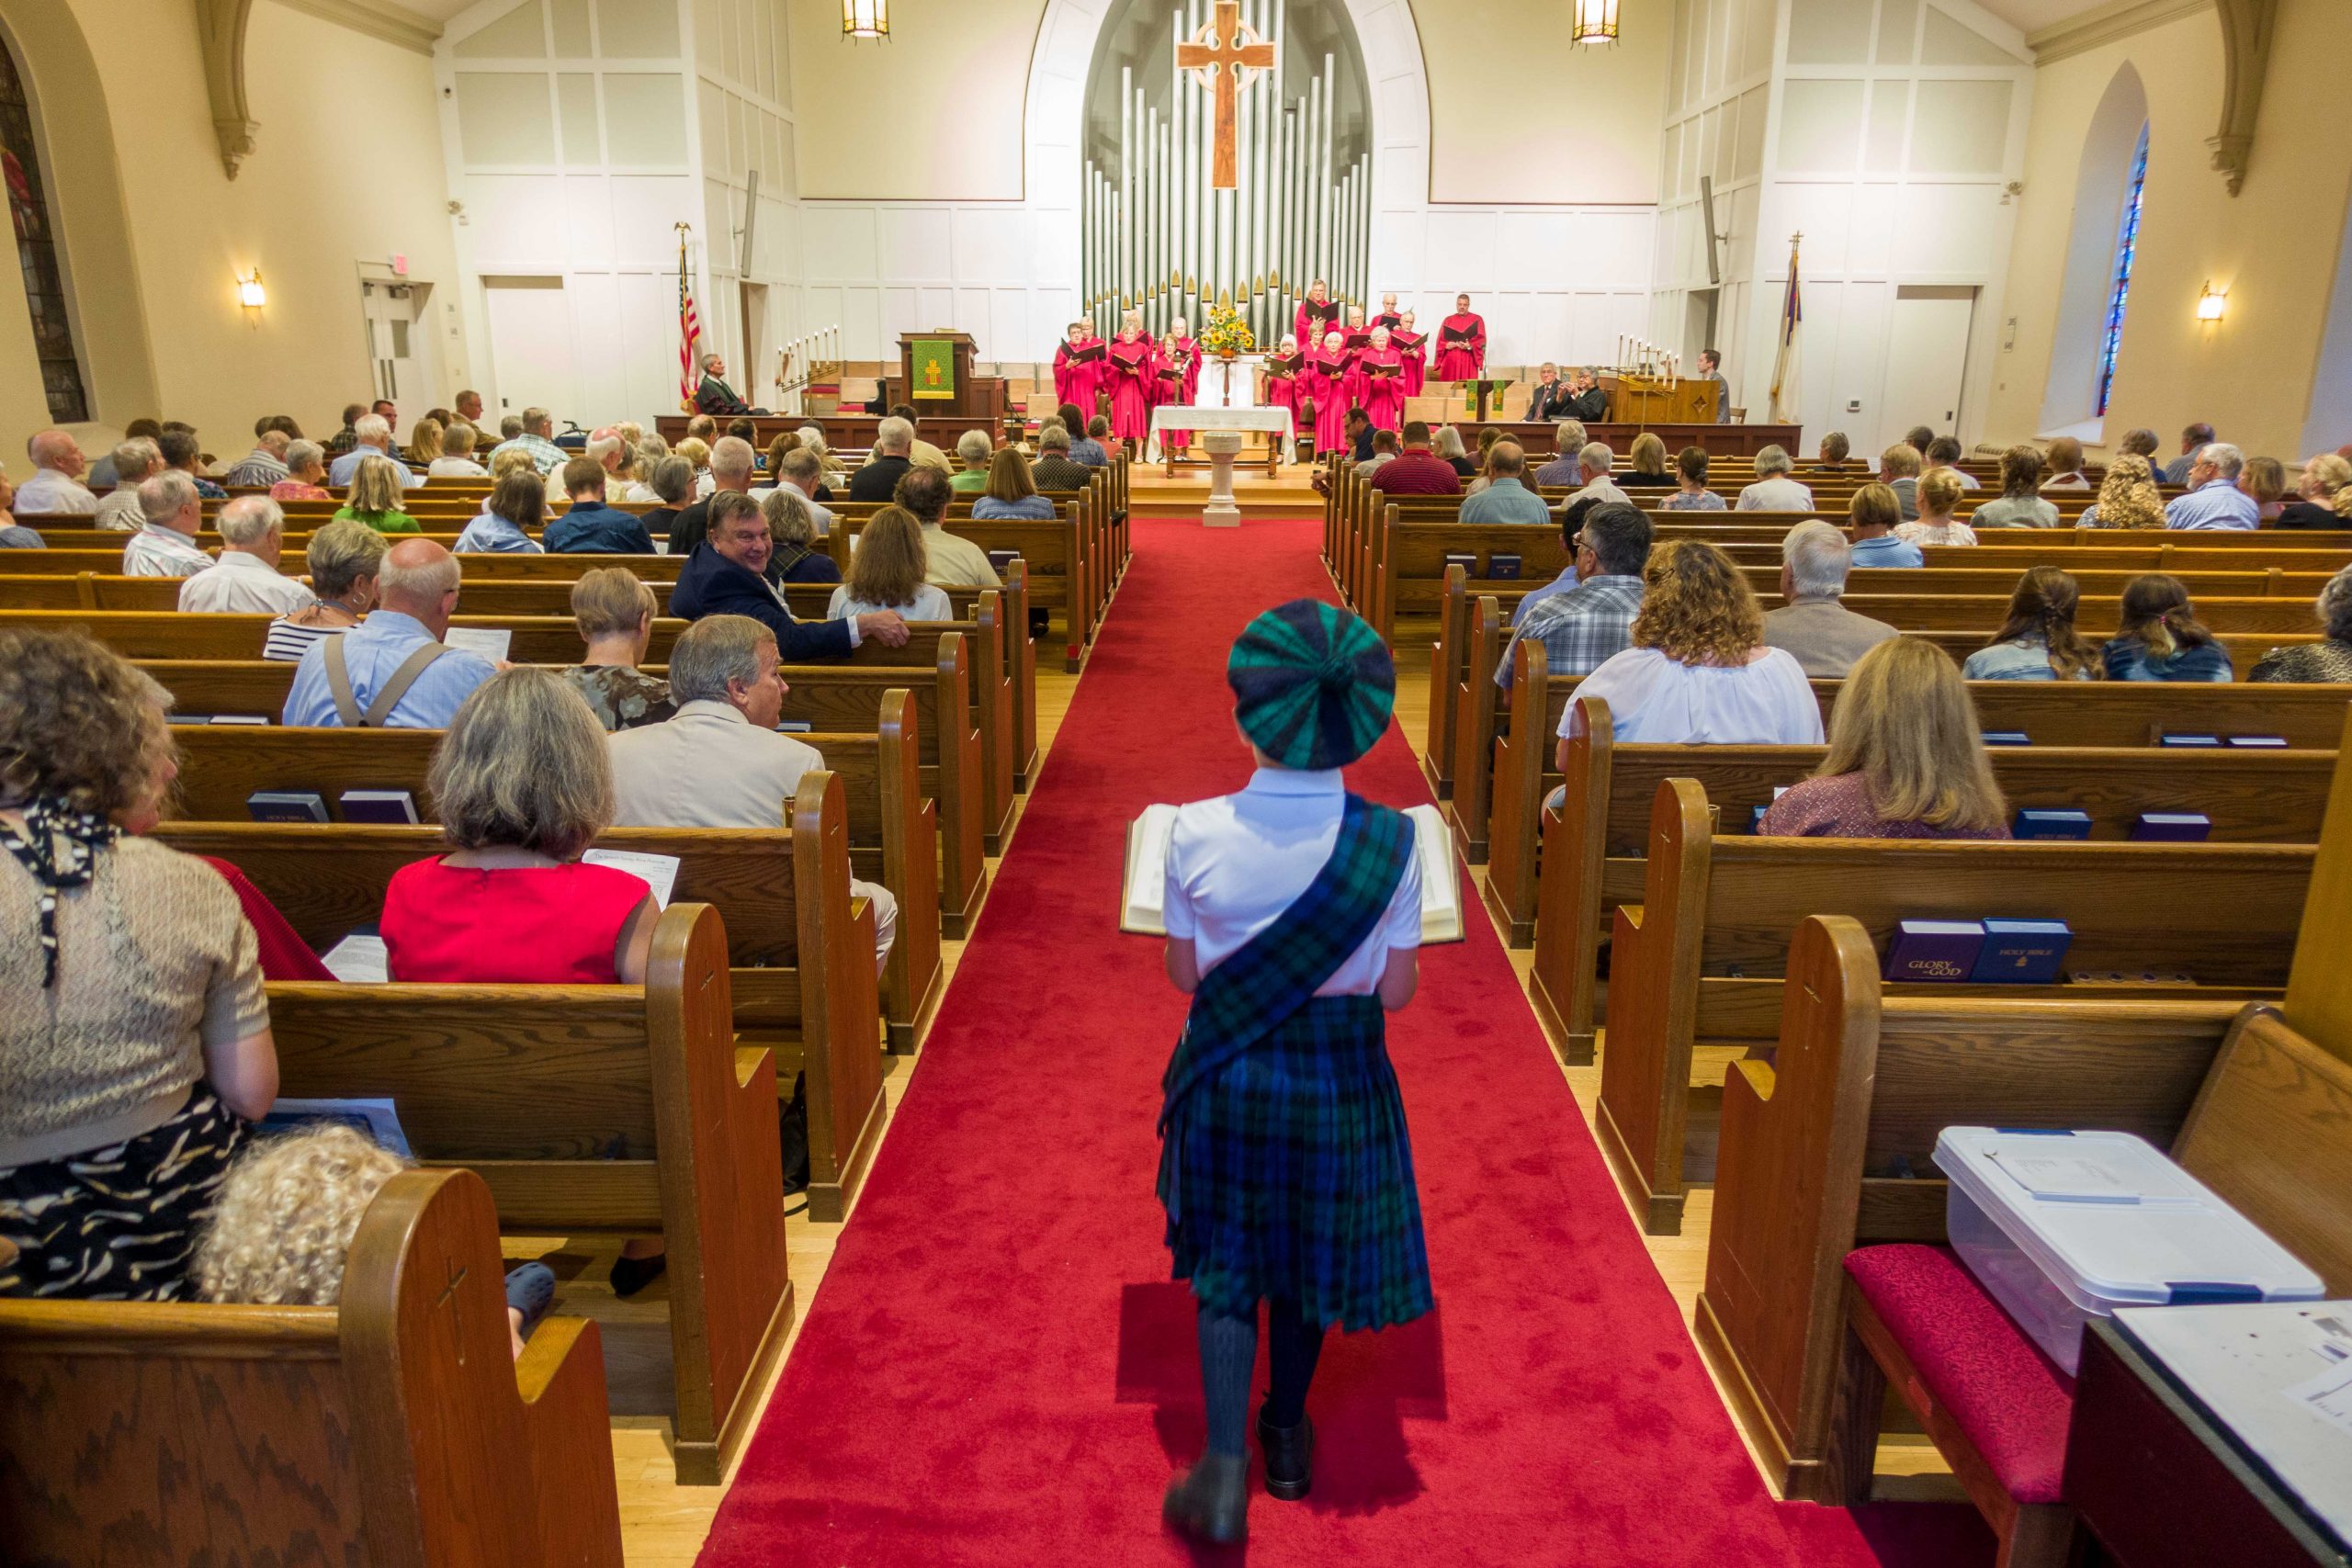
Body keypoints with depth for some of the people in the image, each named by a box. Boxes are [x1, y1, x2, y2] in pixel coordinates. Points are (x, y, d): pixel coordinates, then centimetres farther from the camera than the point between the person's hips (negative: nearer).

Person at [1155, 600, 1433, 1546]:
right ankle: (1288, 1437, 43)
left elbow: (1185, 973, -7)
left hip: (1226, 1072, -1)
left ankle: (1224, 1471, 16)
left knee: (1226, 1263, 19)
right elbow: (1396, 990, -9)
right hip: (1338, 1078, 1)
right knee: (1307, 1254, 23)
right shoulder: (1392, 842, -18)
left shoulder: (1197, 833, -19)